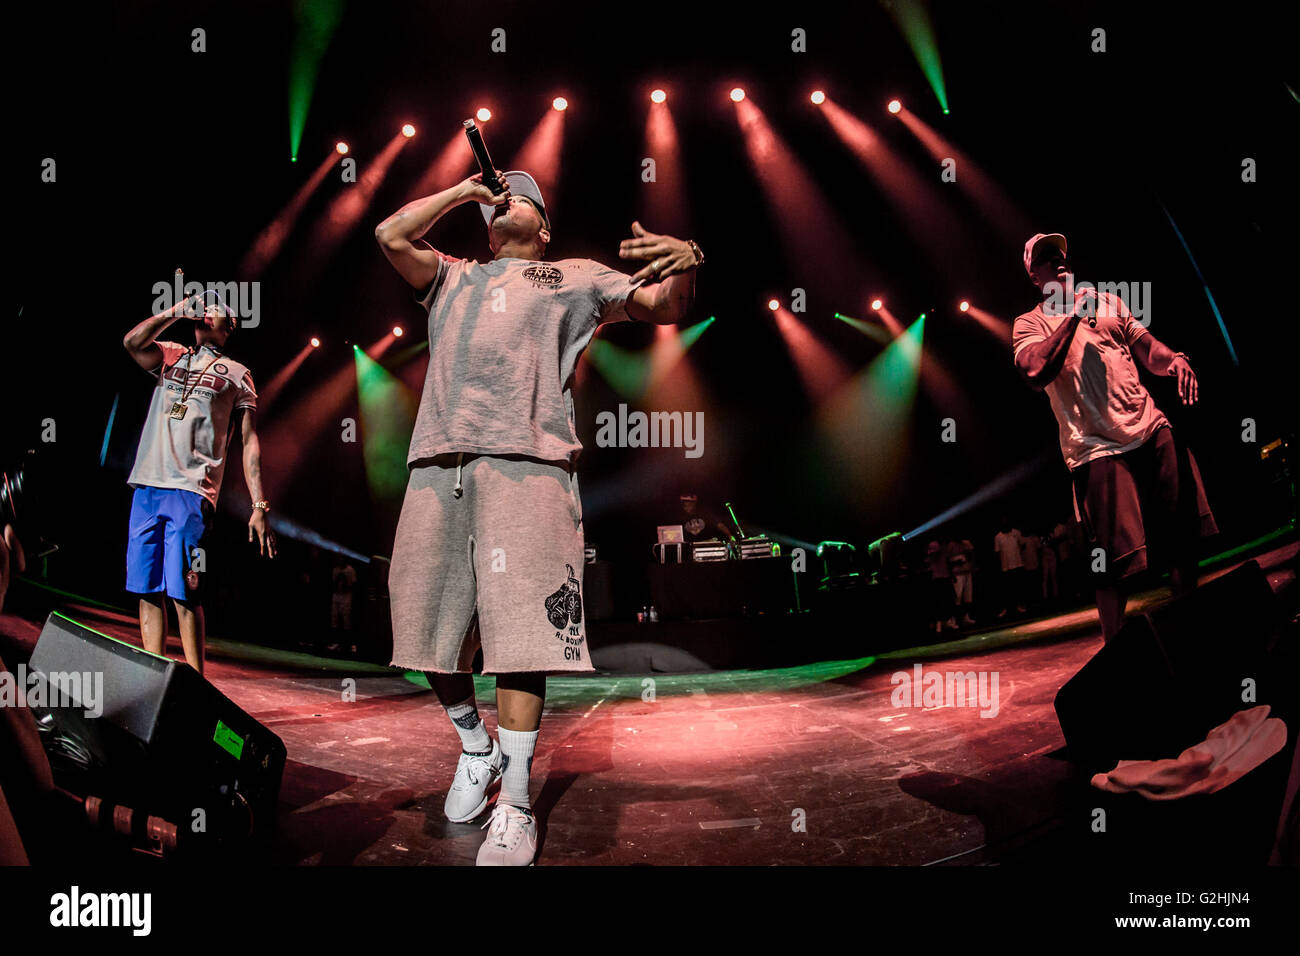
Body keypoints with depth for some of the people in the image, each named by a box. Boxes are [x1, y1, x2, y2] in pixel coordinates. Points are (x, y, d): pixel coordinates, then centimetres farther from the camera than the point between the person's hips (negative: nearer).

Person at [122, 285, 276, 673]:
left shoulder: (237, 374, 12)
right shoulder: (171, 356, 22)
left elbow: (250, 442, 6)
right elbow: (132, 342, 0)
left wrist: (259, 506, -3)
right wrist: (177, 309, 6)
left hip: (192, 491, -4)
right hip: (147, 486, 4)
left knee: (183, 593, -10)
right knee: (147, 589, 3)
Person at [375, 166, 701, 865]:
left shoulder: (576, 277, 24)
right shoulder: (453, 278, 33)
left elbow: (664, 306, 12)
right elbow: (391, 235, 19)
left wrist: (685, 262, -11)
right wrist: (461, 191, 29)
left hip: (524, 463, -4)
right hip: (437, 462, 4)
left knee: (519, 628, -11)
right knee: (429, 624, 4)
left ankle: (515, 804, -4)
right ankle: (476, 750, 27)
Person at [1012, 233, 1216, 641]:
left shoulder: (1106, 301, 22)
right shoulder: (1029, 324, 8)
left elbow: (1144, 345, 13)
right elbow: (1035, 371, -12)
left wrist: (1173, 360, -10)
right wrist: (1075, 312, -10)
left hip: (1152, 429, 5)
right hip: (1097, 448, -5)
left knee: (1185, 534, 5)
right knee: (1115, 562, -7)